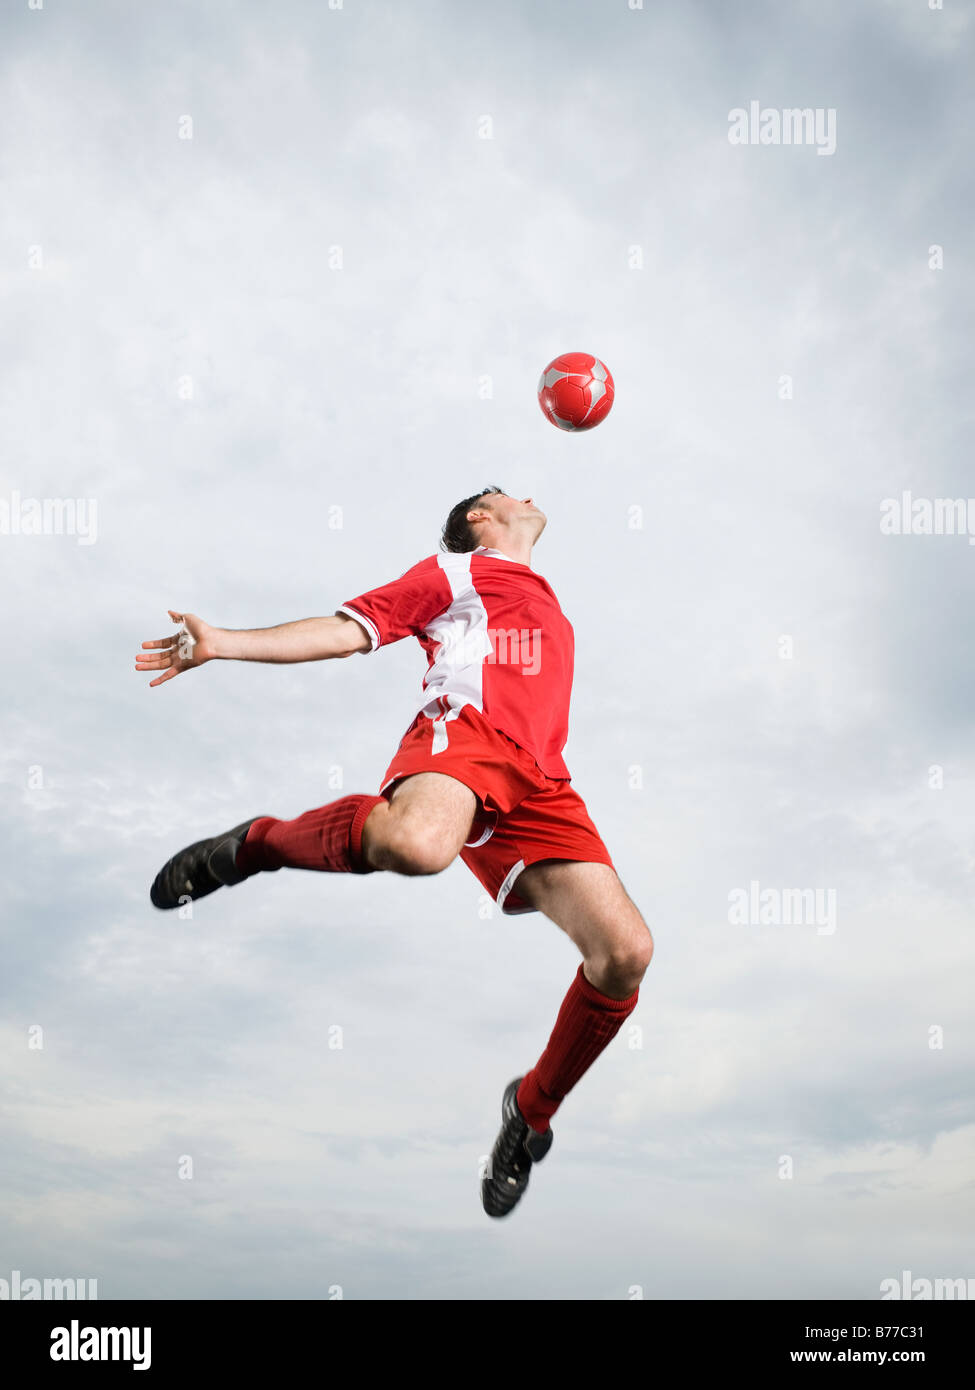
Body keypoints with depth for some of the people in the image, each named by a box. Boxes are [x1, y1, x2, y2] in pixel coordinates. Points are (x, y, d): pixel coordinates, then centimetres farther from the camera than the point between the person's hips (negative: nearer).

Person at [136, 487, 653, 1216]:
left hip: (538, 780, 6)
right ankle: (259, 842, -11)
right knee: (413, 843, -43)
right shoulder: (453, 568, 20)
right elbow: (350, 629, 8)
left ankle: (532, 1111, 12)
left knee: (625, 950, -11)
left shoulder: (549, 604, 40)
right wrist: (224, 644, -4)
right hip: (464, 725, -6)